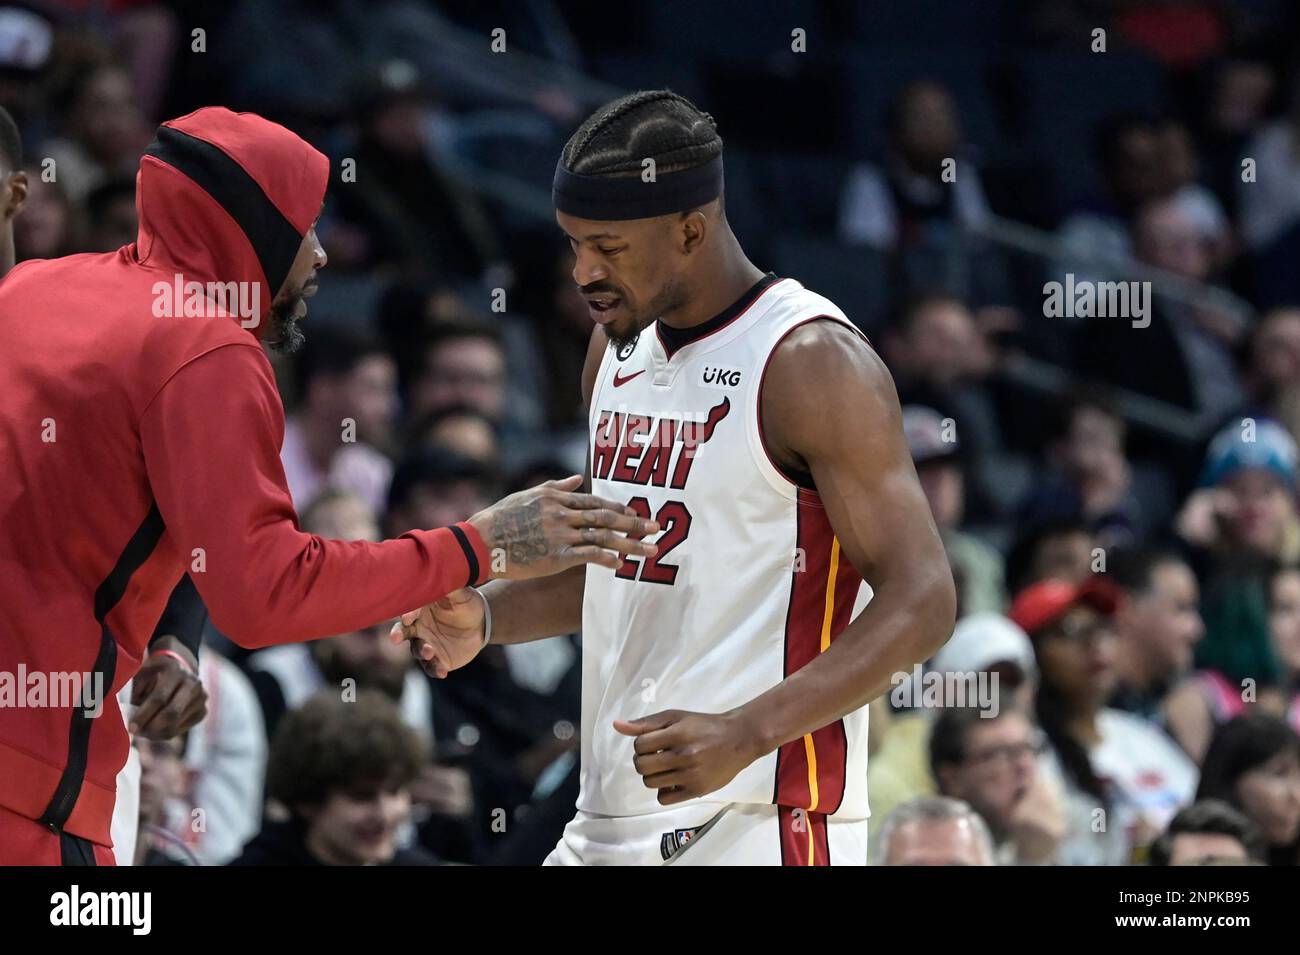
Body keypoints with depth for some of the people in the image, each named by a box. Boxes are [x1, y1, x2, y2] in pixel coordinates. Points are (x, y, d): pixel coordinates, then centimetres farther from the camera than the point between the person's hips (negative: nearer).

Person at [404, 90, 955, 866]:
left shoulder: (811, 362, -13)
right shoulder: (619, 345, 13)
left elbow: (921, 602, -18)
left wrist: (746, 734, -29)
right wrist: (488, 618, 7)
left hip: (757, 823, -8)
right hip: (611, 823, 8)